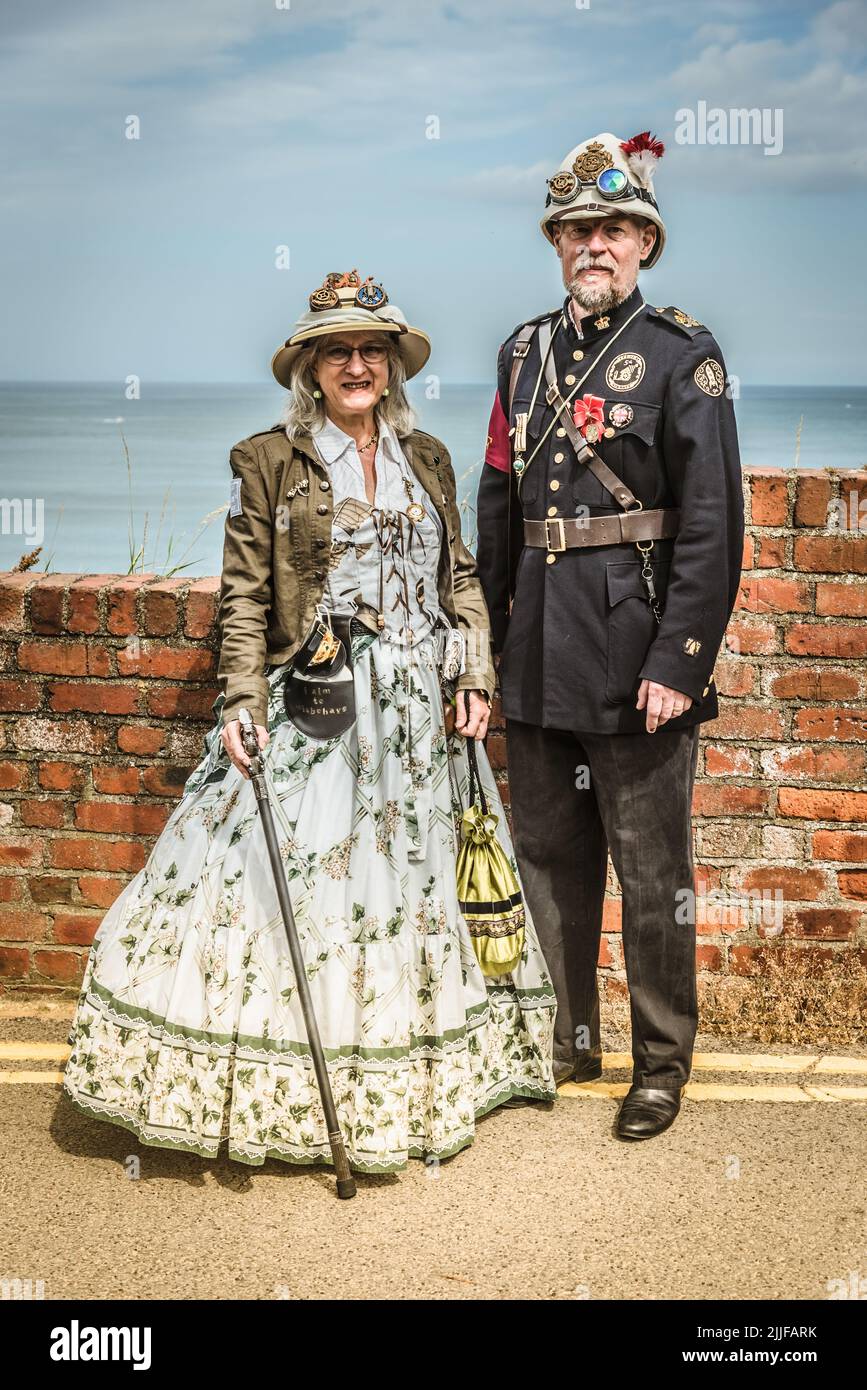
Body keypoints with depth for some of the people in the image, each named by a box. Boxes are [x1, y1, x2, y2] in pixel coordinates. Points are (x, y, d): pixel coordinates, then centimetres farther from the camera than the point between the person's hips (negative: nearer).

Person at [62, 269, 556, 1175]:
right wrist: (240, 703, -11)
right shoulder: (268, 463, 0)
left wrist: (475, 675, 3)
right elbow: (243, 597, -3)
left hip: (421, 716, 5)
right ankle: (287, 1098, 12)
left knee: (412, 885, 11)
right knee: (295, 878, -3)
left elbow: (461, 577, 14)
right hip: (313, 716, -4)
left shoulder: (426, 459, 12)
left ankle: (404, 1093, 24)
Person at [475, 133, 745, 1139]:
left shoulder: (682, 355, -6)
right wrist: (490, 636, 12)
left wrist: (679, 661, -16)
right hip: (538, 657, 6)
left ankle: (662, 1062, 22)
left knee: (650, 870, 5)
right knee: (548, 856, 15)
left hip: (638, 654, -5)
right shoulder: (525, 351, 11)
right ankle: (566, 1038, 32)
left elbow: (711, 523, -11)